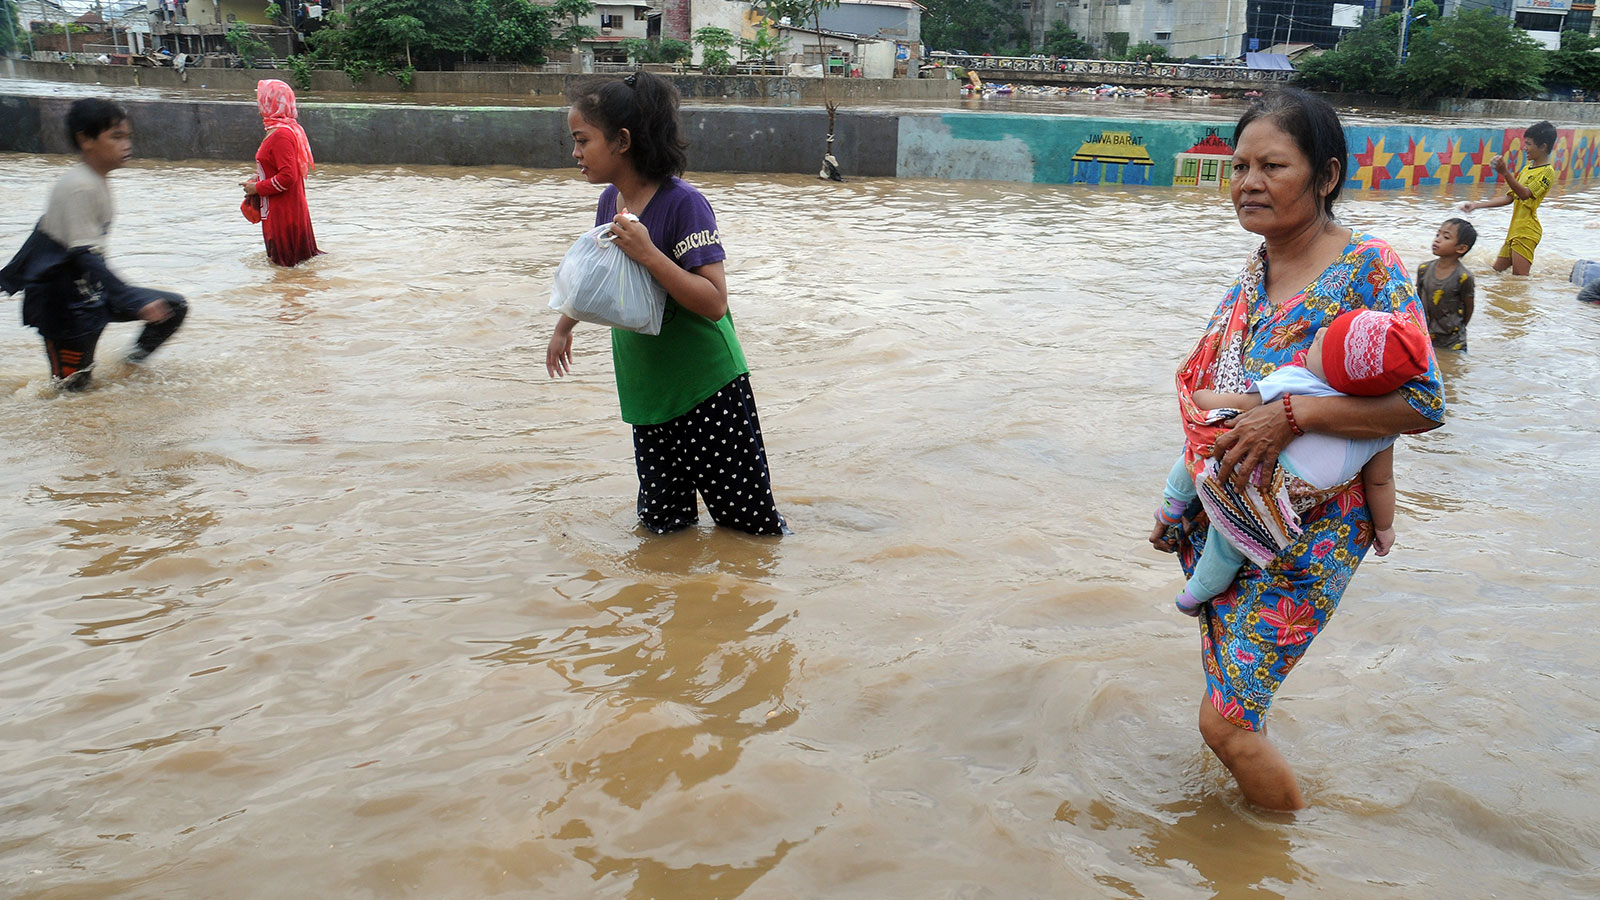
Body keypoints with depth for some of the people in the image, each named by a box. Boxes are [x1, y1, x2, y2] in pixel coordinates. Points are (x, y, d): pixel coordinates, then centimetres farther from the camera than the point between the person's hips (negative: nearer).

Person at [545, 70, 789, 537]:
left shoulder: (682, 204, -18)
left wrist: (648, 253, -30)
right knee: (661, 521, 10)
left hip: (707, 389, -7)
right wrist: (564, 327, 37)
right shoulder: (610, 200, 5)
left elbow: (714, 302, -24)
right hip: (647, 390, 7)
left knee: (748, 519, 0)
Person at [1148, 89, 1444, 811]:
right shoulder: (1253, 271, 7)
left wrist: (1293, 414, -27)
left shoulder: (1368, 267, -14)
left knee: (1225, 723, -6)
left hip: (1307, 532, -7)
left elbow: (1425, 403, -19)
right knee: (1232, 705, 18)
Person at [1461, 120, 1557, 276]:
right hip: (1514, 230, 9)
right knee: (1496, 271, 13)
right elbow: (1509, 197, 19)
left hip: (1526, 231, -9)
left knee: (1520, 280, -14)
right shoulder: (1527, 167, 18)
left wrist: (1505, 173, -38)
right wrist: (1476, 206, 13)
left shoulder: (1547, 171, -10)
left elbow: (1525, 194, -26)